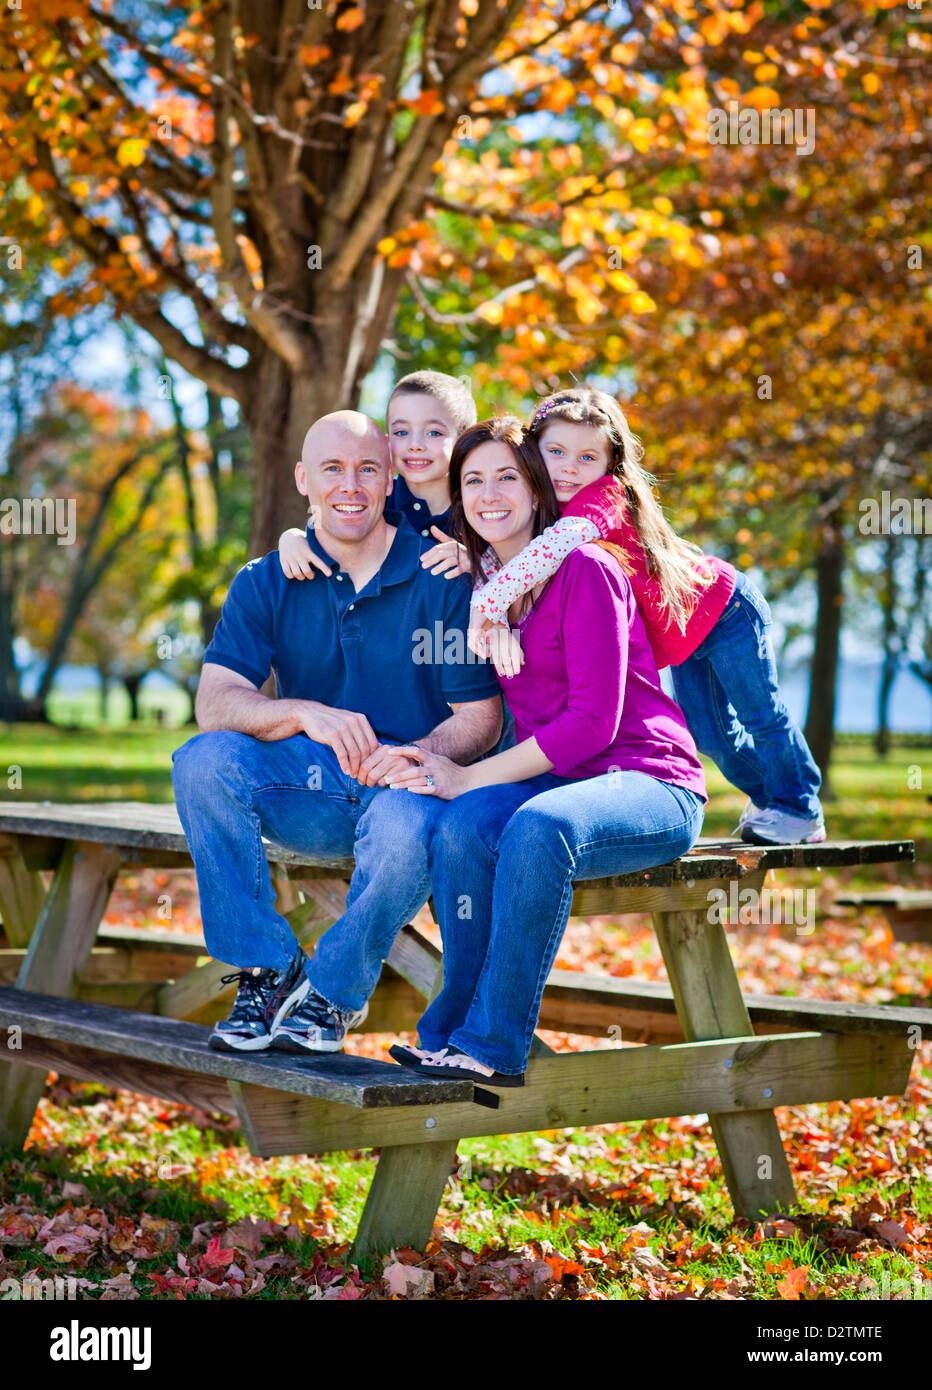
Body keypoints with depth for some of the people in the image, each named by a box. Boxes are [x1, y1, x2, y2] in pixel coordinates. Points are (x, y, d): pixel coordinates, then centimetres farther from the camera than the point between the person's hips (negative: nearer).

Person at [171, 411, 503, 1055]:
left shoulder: (443, 578, -5)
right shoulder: (267, 583, 2)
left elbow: (480, 719, -7)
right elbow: (215, 703, -10)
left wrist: (412, 756, -29)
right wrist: (304, 713, -30)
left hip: (408, 785, -3)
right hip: (312, 792, 3)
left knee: (404, 833, -38)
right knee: (204, 760, -26)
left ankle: (331, 993, -9)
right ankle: (267, 971, -14)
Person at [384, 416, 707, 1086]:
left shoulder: (585, 568, -10)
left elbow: (593, 720, -16)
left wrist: (470, 777, -18)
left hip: (653, 784, -5)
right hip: (555, 780, 5)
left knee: (538, 826, -37)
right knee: (460, 827, -27)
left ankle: (492, 1045, -27)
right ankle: (451, 1031, -20)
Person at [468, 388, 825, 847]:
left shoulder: (605, 496, -34)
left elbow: (564, 540, -54)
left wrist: (490, 600, -57)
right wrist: (495, 619, -37)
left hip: (725, 608, -8)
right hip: (681, 642, 8)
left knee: (760, 717, 9)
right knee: (707, 731, 18)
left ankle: (801, 809, 29)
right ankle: (766, 797, 41)